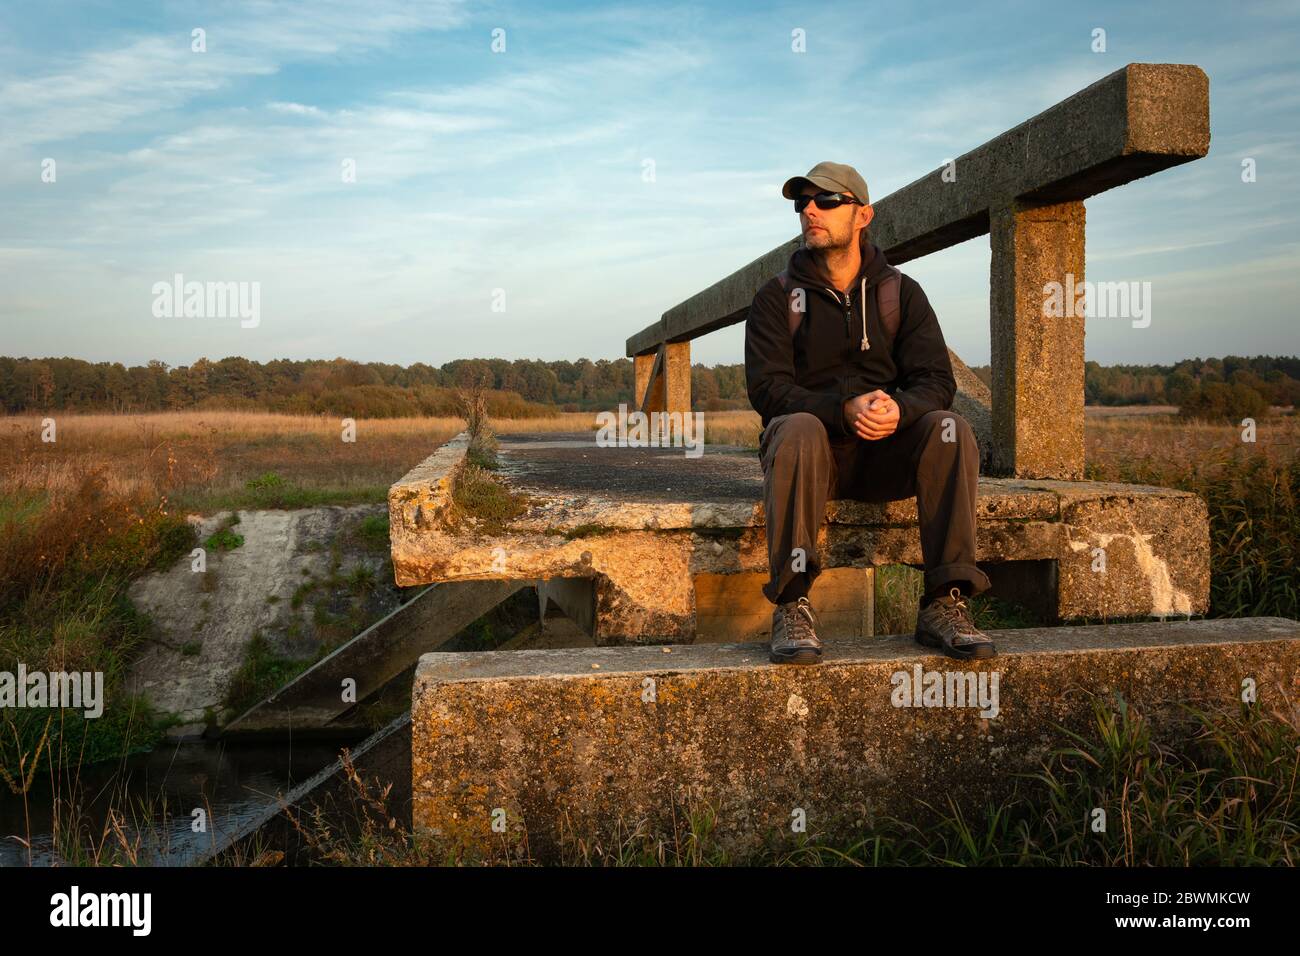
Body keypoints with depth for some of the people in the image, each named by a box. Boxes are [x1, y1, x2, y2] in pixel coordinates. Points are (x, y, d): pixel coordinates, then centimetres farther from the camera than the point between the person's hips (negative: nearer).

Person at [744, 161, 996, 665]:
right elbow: (767, 388, -10)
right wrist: (844, 410, -28)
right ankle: (792, 606, -33)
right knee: (797, 429, -36)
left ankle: (944, 603, -25)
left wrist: (898, 409, -28)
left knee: (949, 428, -27)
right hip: (814, 452, -2)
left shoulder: (901, 292, 9)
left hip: (886, 454, 2)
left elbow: (937, 382, -2)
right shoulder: (777, 296, 4)